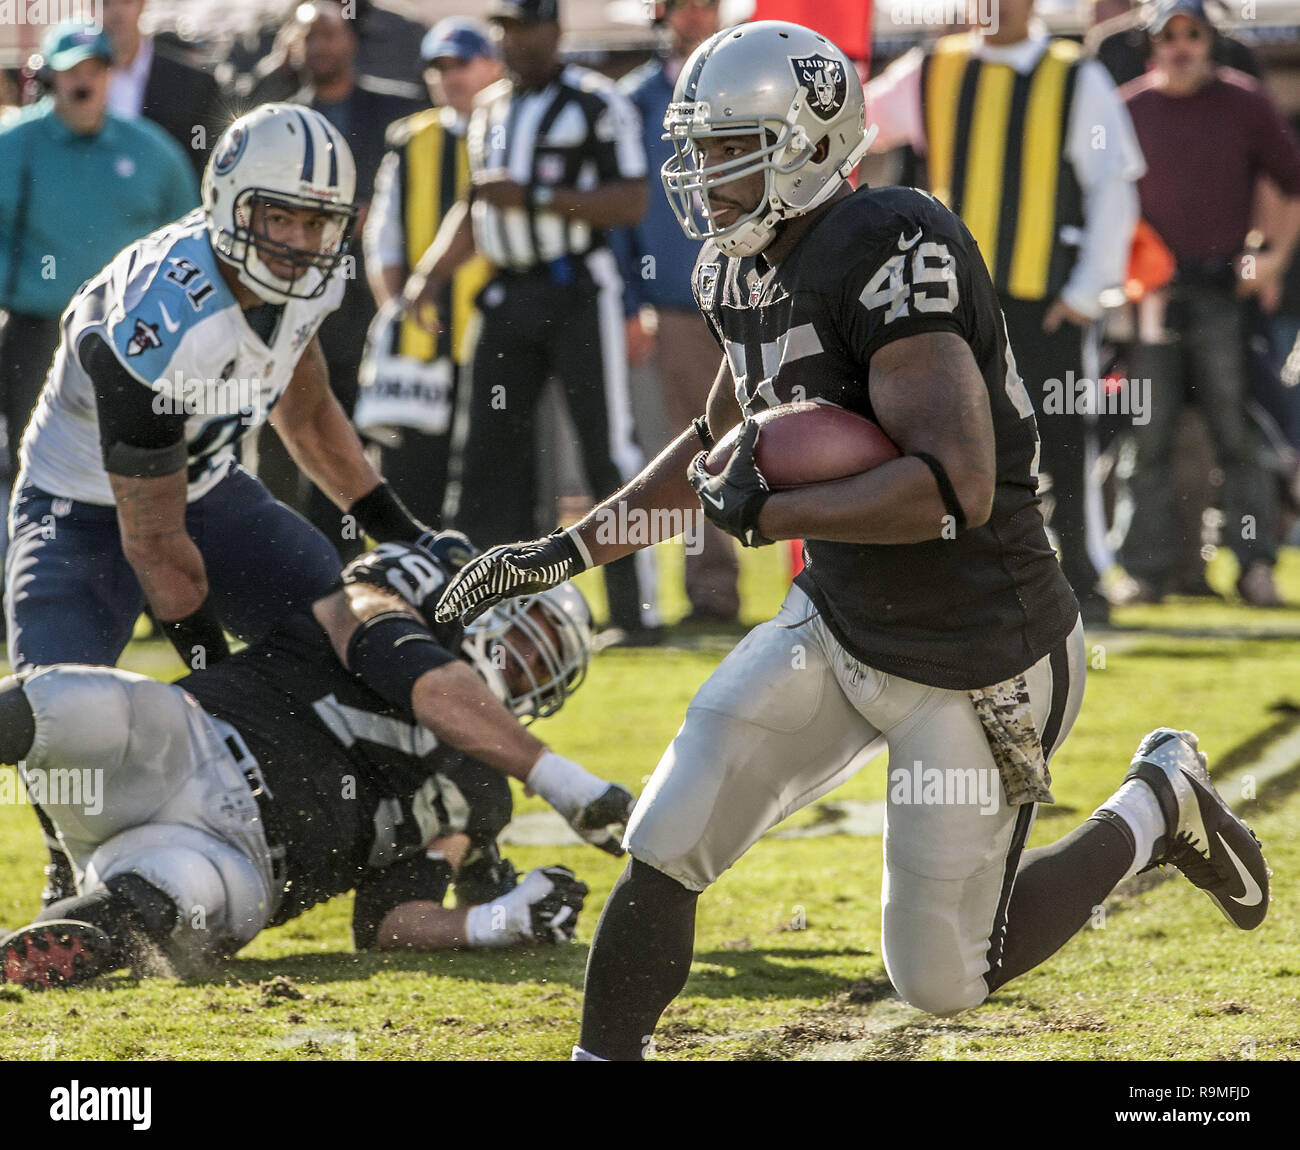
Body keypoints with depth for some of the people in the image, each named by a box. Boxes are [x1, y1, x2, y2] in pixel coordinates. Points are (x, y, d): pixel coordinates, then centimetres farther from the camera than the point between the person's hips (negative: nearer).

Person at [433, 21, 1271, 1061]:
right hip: (838, 628, 8)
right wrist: (568, 552, 17)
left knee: (944, 979, 3)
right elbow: (720, 446, 23)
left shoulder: (893, 252, -26)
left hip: (977, 664, -8)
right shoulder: (740, 272, 3)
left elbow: (957, 489, -34)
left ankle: (1156, 810, 22)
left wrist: (764, 515, -24)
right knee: (662, 851, -5)